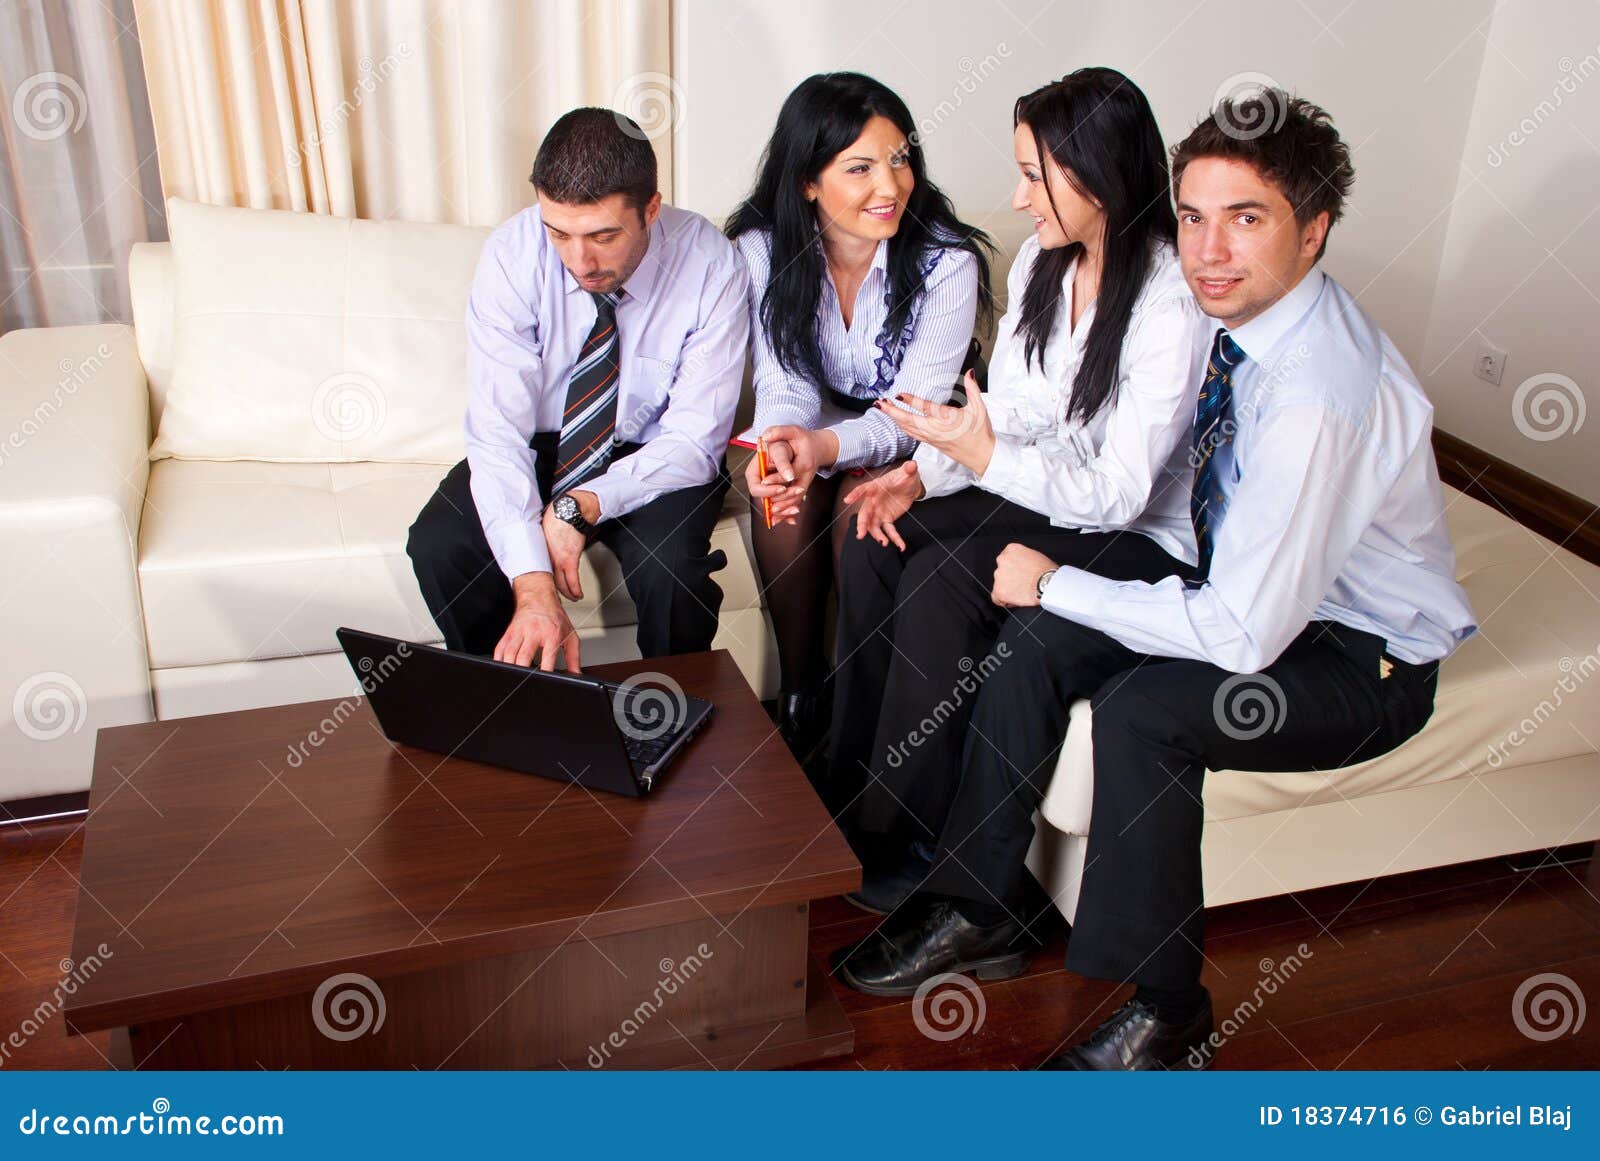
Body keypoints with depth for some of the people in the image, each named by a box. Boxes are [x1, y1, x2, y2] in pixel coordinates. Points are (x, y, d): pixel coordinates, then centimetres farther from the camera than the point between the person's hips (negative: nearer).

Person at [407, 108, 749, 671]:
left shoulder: (711, 264, -22)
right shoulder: (512, 254, -21)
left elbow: (694, 440, -19)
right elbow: (498, 431, -25)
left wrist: (581, 506, -34)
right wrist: (533, 584, -38)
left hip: (651, 455, -1)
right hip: (538, 446, 2)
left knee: (670, 566, -31)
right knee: (438, 546, -24)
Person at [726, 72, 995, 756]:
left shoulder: (949, 261, -21)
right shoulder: (762, 249, -13)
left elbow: (914, 409, -22)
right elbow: (784, 385, -13)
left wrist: (828, 446, -43)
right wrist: (781, 442, -39)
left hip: (906, 448, -2)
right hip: (813, 433, 2)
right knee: (782, 499, -29)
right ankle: (798, 695, -9)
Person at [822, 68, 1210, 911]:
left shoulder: (1174, 308, -23)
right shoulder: (1041, 261, 2)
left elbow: (1119, 495, -23)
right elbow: (1002, 413, 7)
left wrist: (987, 457, -32)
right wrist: (924, 472, -9)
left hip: (1136, 536, -7)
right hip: (1028, 492, 8)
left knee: (940, 585, -27)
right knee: (872, 550, -16)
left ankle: (904, 848, -11)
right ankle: (847, 794, -5)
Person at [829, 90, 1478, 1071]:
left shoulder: (1318, 396, -33)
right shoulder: (1237, 312, -6)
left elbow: (1242, 635, -33)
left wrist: (1055, 583, -22)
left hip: (1364, 662, -8)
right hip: (1253, 591, 8)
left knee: (1144, 706, -30)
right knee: (1038, 638, -9)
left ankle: (1164, 1020, -9)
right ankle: (977, 911, 5)